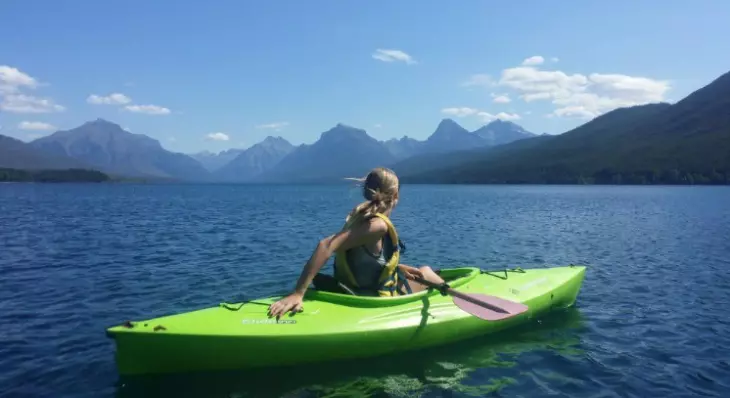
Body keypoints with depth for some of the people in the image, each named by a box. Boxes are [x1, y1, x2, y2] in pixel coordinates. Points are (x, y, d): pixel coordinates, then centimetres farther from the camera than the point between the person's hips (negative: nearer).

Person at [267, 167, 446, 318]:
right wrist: (297, 294, -39)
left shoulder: (361, 212, -4)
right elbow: (327, 245, -37)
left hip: (357, 288, 8)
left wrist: (398, 268, 3)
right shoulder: (378, 225, -28)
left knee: (425, 270, 25)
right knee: (425, 273, 16)